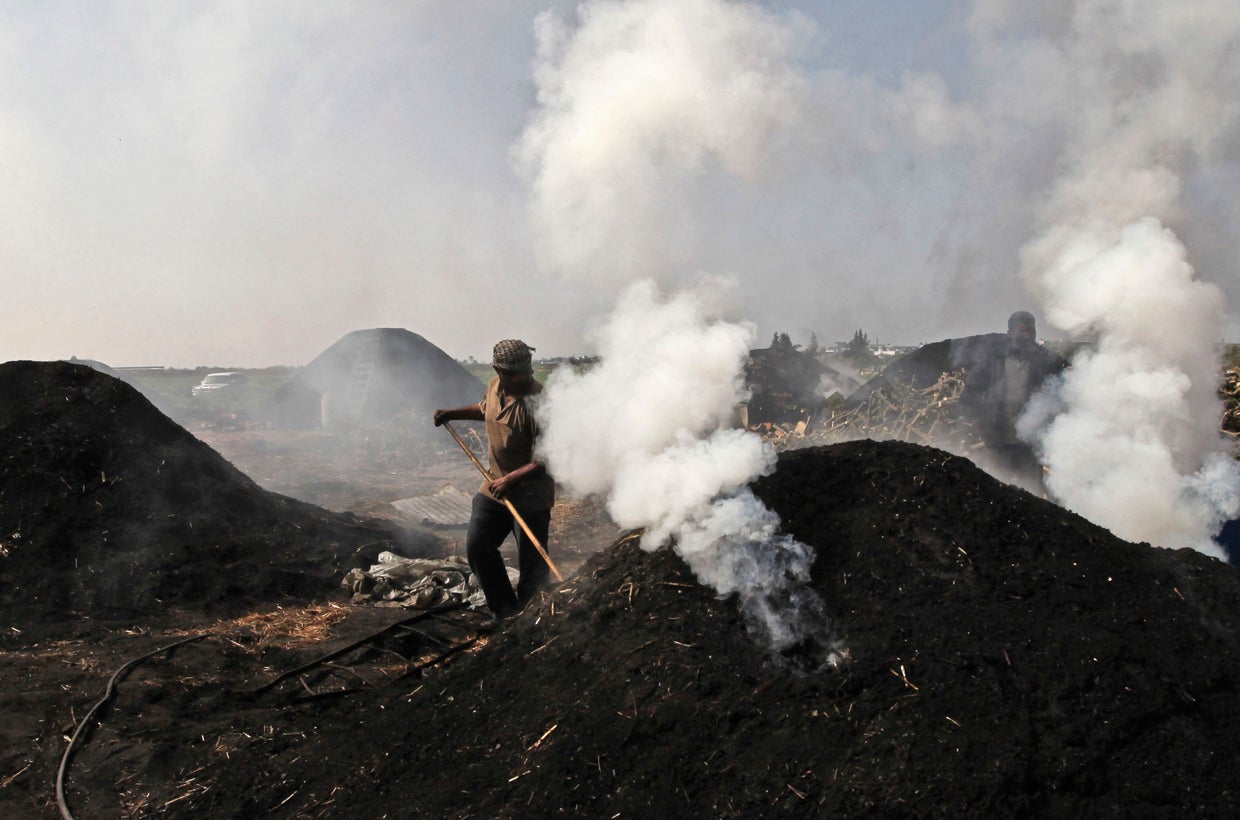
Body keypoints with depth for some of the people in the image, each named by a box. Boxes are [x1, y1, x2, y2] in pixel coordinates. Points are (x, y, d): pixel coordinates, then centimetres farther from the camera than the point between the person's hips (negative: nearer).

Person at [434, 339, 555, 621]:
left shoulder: (537, 405, -26)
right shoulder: (495, 387, -1)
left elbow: (546, 461, -27)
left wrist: (510, 480, -29)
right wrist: (452, 413, 16)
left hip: (530, 496, -8)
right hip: (494, 487, 8)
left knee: (531, 564, 3)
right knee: (477, 547, 10)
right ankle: (506, 611, 24)